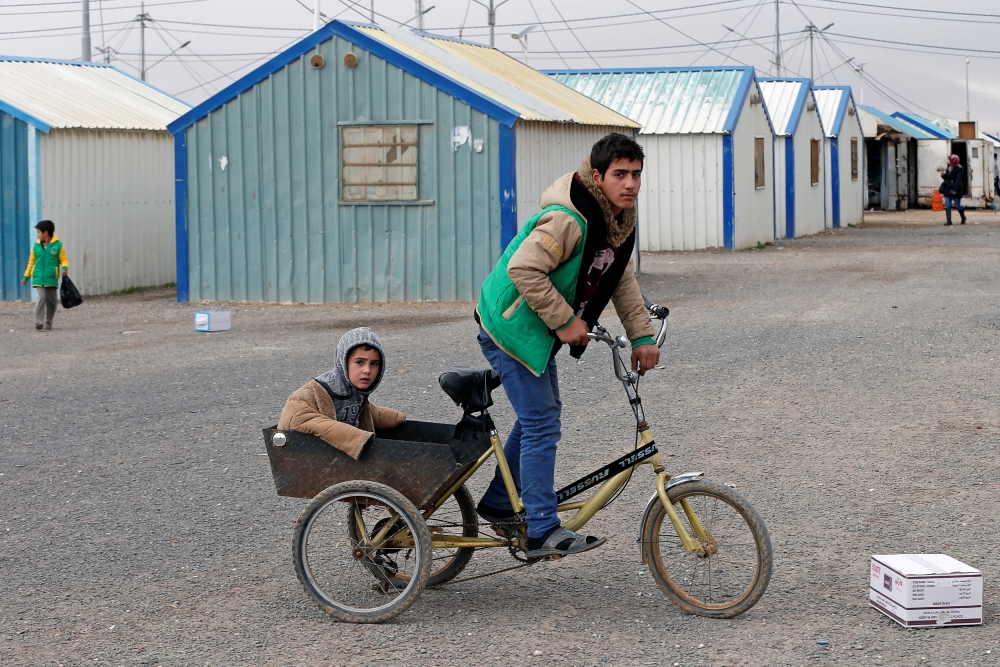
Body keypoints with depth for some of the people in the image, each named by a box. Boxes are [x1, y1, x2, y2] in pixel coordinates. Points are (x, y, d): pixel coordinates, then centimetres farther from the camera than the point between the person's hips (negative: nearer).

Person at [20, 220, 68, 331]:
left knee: (51, 301, 5)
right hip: (38, 279, 0)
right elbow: (31, 262, 13)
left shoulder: (58, 245, 0)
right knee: (42, 298, -15)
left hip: (52, 279, 0)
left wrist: (64, 267, -19)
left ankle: (48, 323, 19)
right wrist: (26, 277, 14)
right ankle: (38, 322, -18)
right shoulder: (36, 246, 6)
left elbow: (64, 260, 2)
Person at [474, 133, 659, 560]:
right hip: (510, 327, -10)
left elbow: (623, 280, 12)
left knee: (540, 415, 19)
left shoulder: (618, 220, 3)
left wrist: (642, 336, 5)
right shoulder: (567, 220, -28)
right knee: (541, 423, -12)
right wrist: (565, 321, -26)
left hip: (541, 331, 10)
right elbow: (523, 270, -32)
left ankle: (498, 503, 34)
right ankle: (544, 532, -11)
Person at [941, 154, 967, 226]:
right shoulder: (948, 169, 10)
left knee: (958, 206, 3)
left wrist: (955, 190, -27)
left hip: (955, 191, -6)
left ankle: (963, 217, 28)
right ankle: (948, 221, -2)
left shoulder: (959, 170, -12)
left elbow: (958, 180, -20)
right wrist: (943, 176, -3)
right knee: (947, 206, -2)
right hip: (948, 190, 6)